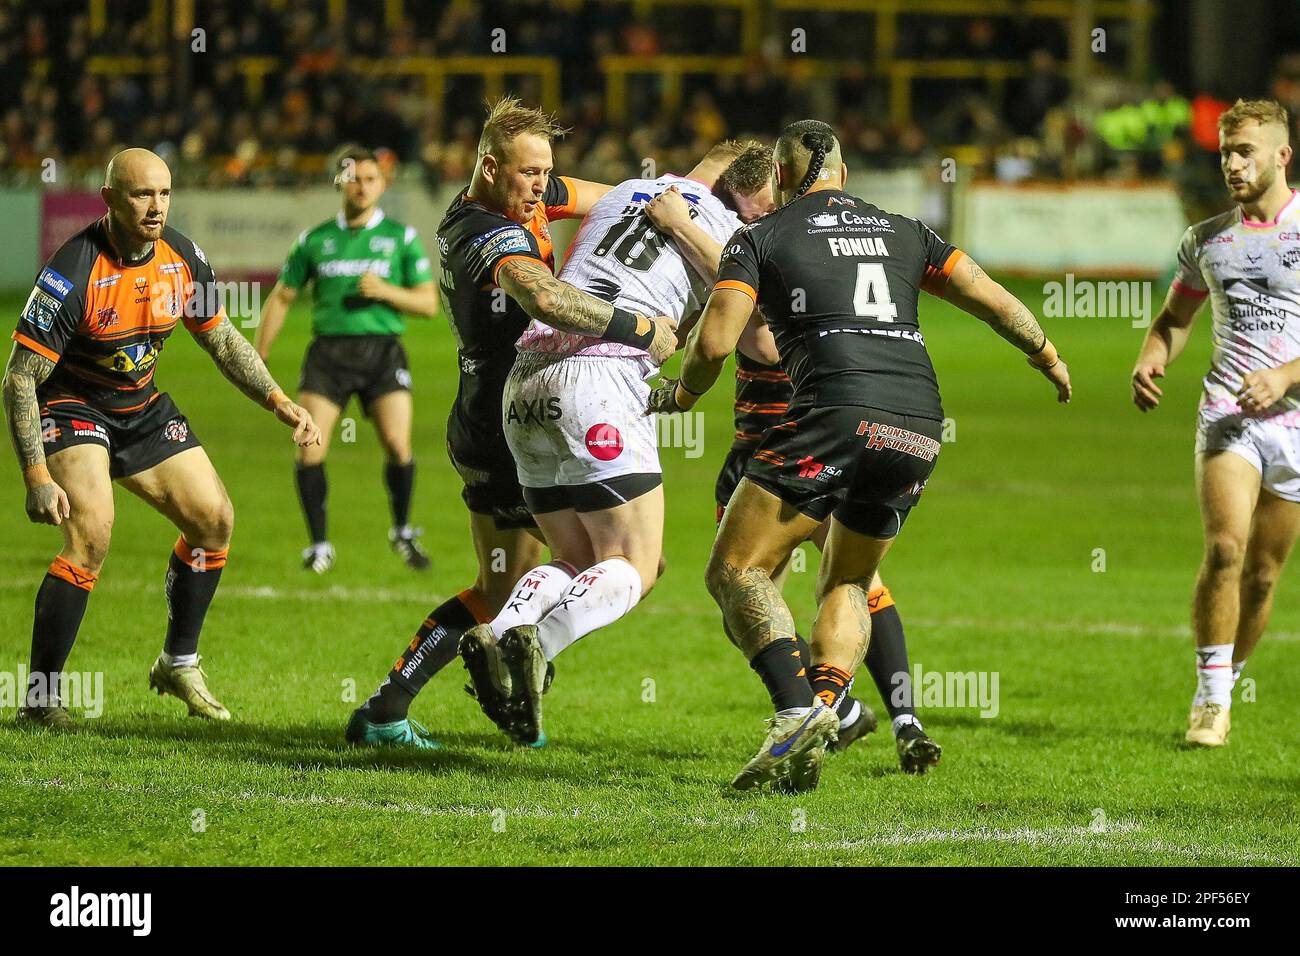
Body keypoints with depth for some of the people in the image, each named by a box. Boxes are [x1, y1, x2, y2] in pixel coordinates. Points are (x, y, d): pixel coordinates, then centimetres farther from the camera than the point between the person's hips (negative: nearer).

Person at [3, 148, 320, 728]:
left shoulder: (184, 259, -9)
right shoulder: (74, 273, -28)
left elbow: (220, 338, 10)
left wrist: (280, 403, 3)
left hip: (143, 408, 7)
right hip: (71, 407, -7)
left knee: (214, 520, 4)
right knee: (93, 534, -27)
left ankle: (179, 664, 24)